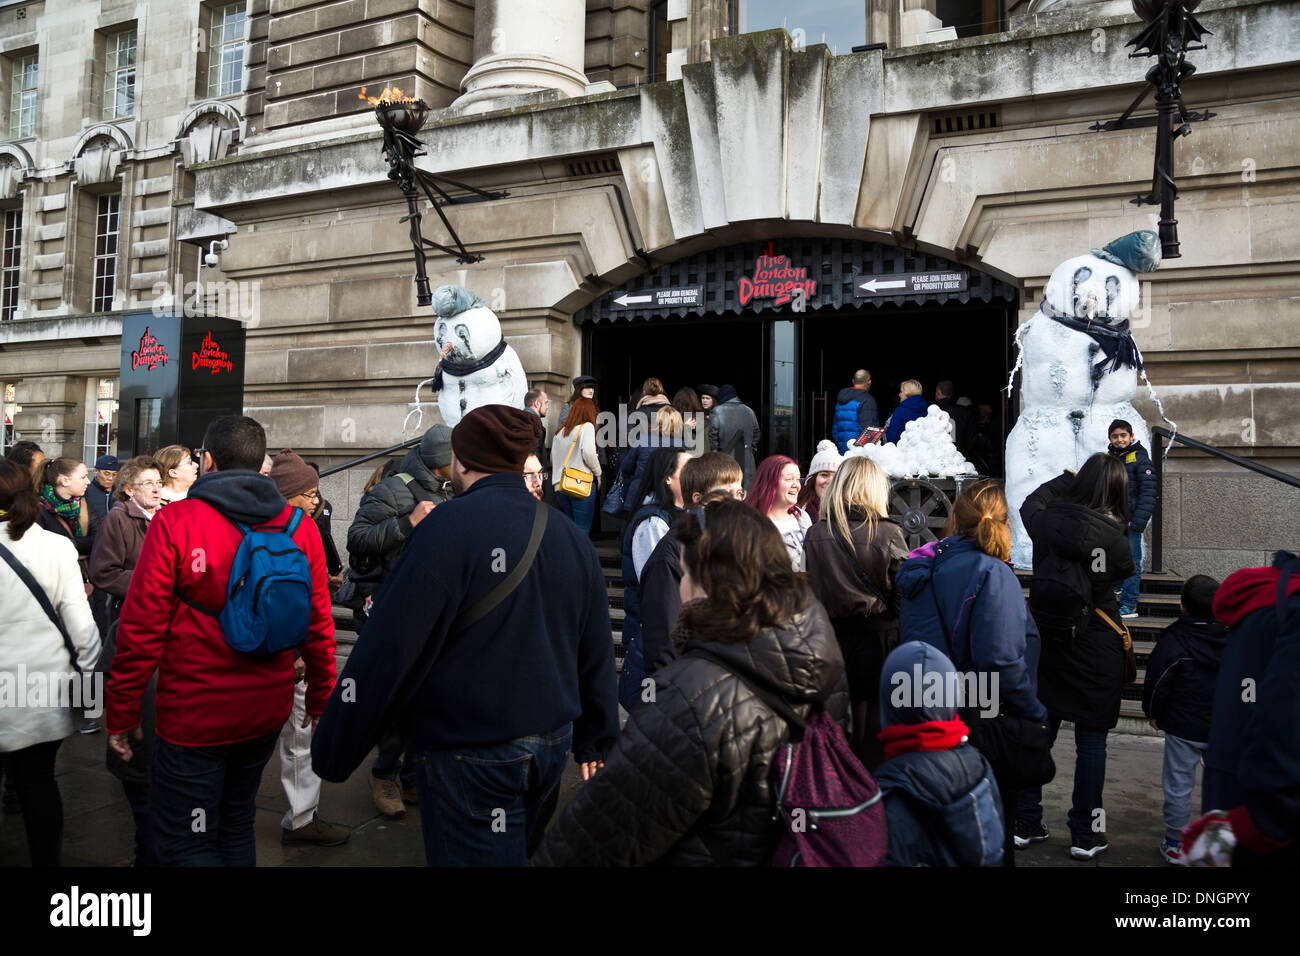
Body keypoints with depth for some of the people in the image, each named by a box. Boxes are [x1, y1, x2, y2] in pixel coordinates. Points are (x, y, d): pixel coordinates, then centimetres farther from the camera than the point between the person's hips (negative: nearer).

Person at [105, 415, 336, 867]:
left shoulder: (174, 521, -14)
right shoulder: (301, 526, -3)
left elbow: (141, 629, -13)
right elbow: (319, 625, 1)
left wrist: (122, 712, -2)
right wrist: (321, 695, 15)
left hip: (193, 717, -5)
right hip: (268, 711, 5)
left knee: (185, 845, 7)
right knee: (236, 826, 23)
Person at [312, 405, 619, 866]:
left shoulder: (450, 527, -17)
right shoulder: (572, 537, 2)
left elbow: (387, 652, -19)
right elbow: (596, 653, 7)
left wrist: (332, 752, -10)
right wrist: (596, 741, 19)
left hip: (471, 759, -6)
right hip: (550, 747, 7)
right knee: (513, 852, 26)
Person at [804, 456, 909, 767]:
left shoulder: (814, 535, -4)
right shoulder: (888, 533, -10)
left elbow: (810, 593, -1)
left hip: (832, 638, 3)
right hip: (879, 637, -2)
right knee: (877, 733, 8)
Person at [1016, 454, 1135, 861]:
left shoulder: (1047, 519, -5)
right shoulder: (1113, 534, -14)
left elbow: (1030, 503, 18)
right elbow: (1124, 572, 4)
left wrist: (1069, 477, 26)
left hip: (1046, 639, 4)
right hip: (1097, 644, -3)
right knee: (1091, 737, 6)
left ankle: (1026, 823, 20)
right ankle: (1085, 835, 13)